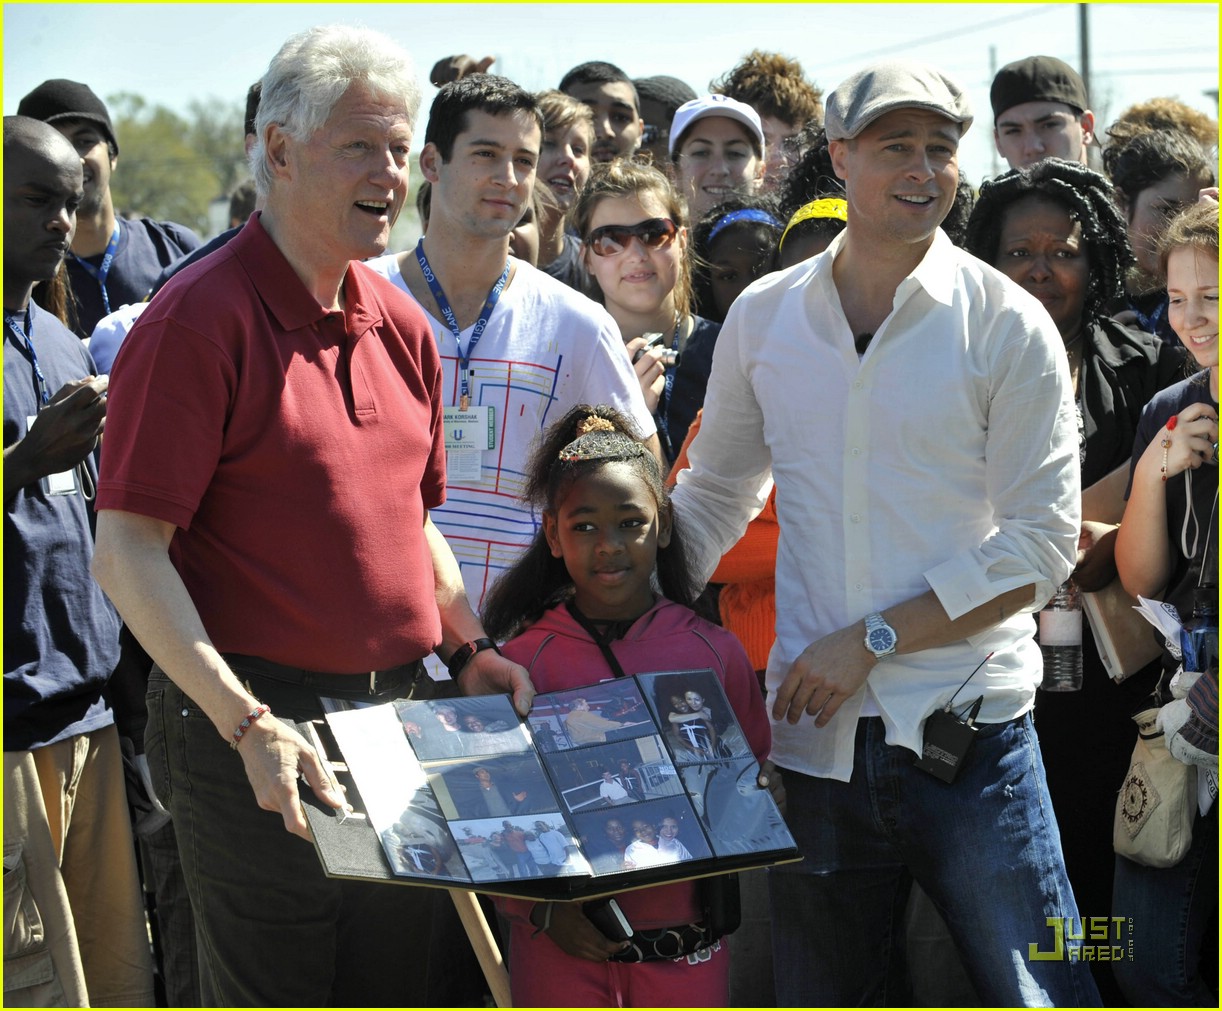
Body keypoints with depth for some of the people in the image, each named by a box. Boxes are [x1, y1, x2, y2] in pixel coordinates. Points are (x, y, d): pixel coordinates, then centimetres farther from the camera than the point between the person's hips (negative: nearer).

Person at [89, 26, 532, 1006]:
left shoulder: (398, 325, 11)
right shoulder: (199, 319, -13)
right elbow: (127, 550, -17)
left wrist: (467, 649, 10)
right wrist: (245, 724, -23)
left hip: (398, 709, 7)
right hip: (257, 731, -7)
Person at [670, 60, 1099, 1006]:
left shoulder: (1008, 326, -4)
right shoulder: (764, 317, 7)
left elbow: (1041, 543, -7)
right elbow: (712, 497, 20)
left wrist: (871, 640, -13)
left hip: (968, 725, -3)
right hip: (816, 729, 3)